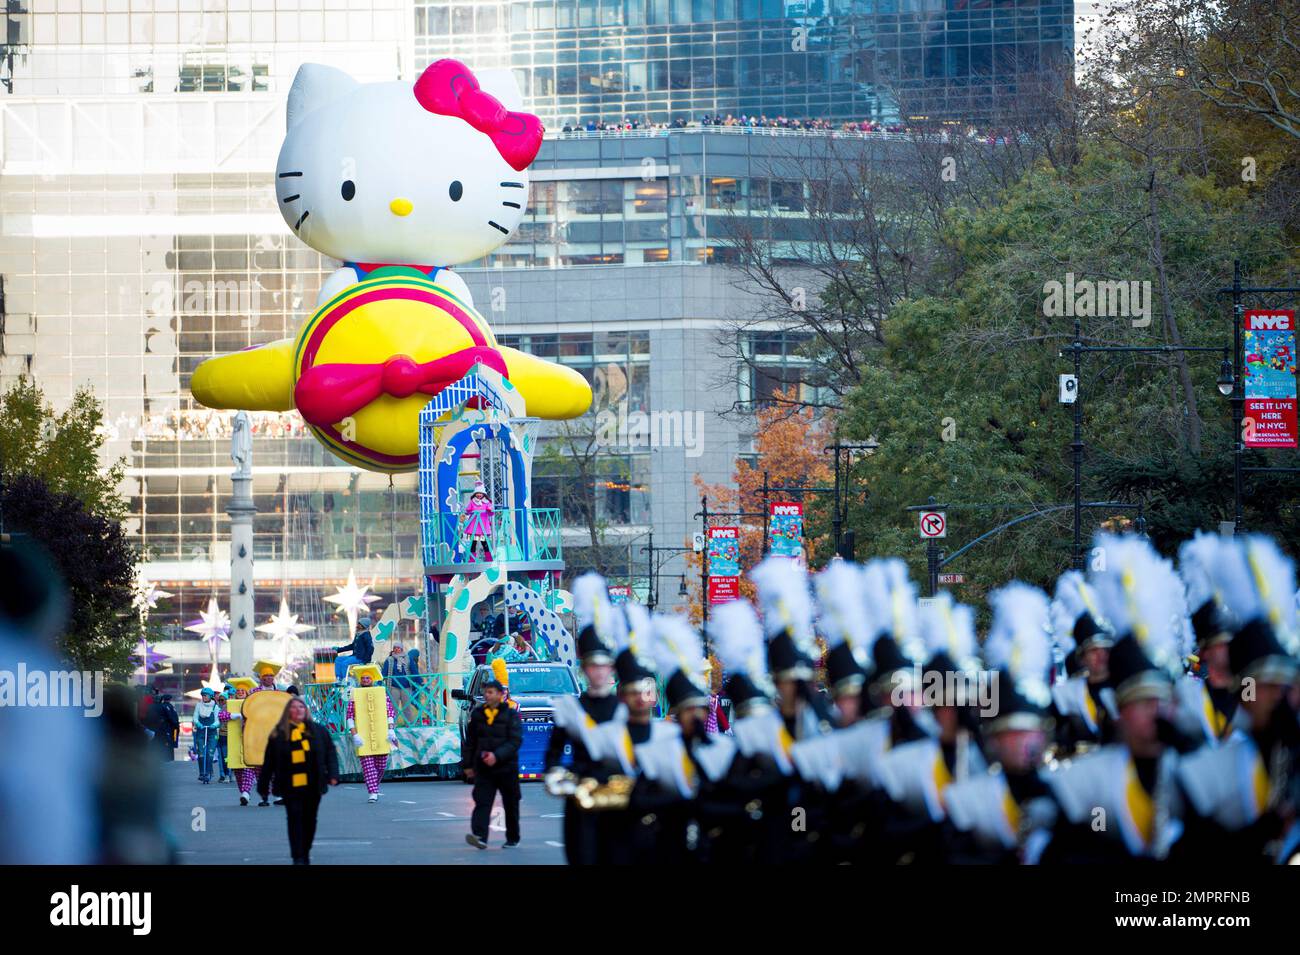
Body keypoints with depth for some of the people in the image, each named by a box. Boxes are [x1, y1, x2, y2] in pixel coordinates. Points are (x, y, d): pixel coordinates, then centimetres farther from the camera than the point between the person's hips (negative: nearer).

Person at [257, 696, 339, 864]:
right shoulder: (279, 734, 1)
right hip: (291, 786, -2)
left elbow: (330, 753, 5)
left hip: (312, 785, 2)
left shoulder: (318, 730, 5)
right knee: (295, 820, -7)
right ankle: (298, 857, -8)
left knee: (310, 820, 9)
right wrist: (263, 786, 3)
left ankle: (305, 854, 22)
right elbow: (269, 761, 2)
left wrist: (333, 775, -8)